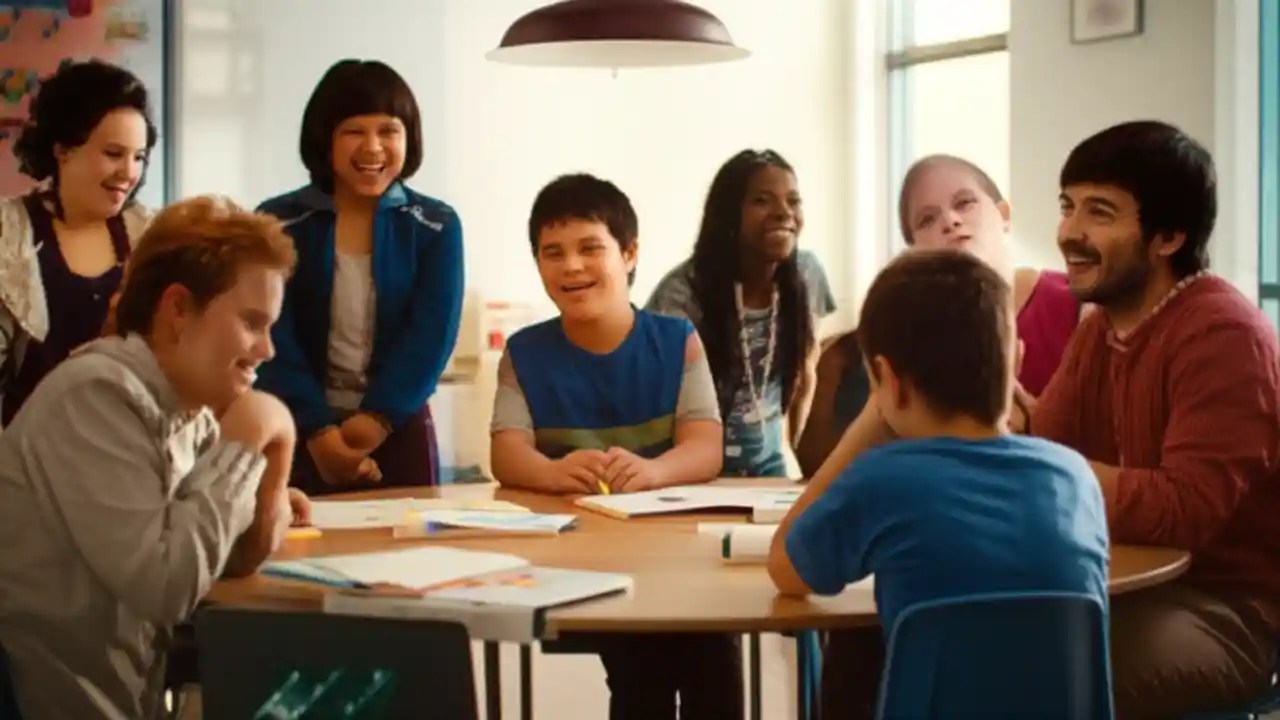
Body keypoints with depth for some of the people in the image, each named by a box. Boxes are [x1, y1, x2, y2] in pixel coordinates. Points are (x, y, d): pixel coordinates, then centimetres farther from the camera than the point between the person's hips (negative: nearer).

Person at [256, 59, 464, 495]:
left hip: (398, 431, 1)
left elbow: (431, 335, -7)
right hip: (299, 433, 0)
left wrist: (375, 421, -20)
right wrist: (319, 431, -20)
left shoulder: (436, 227, 1)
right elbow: (274, 338, -8)